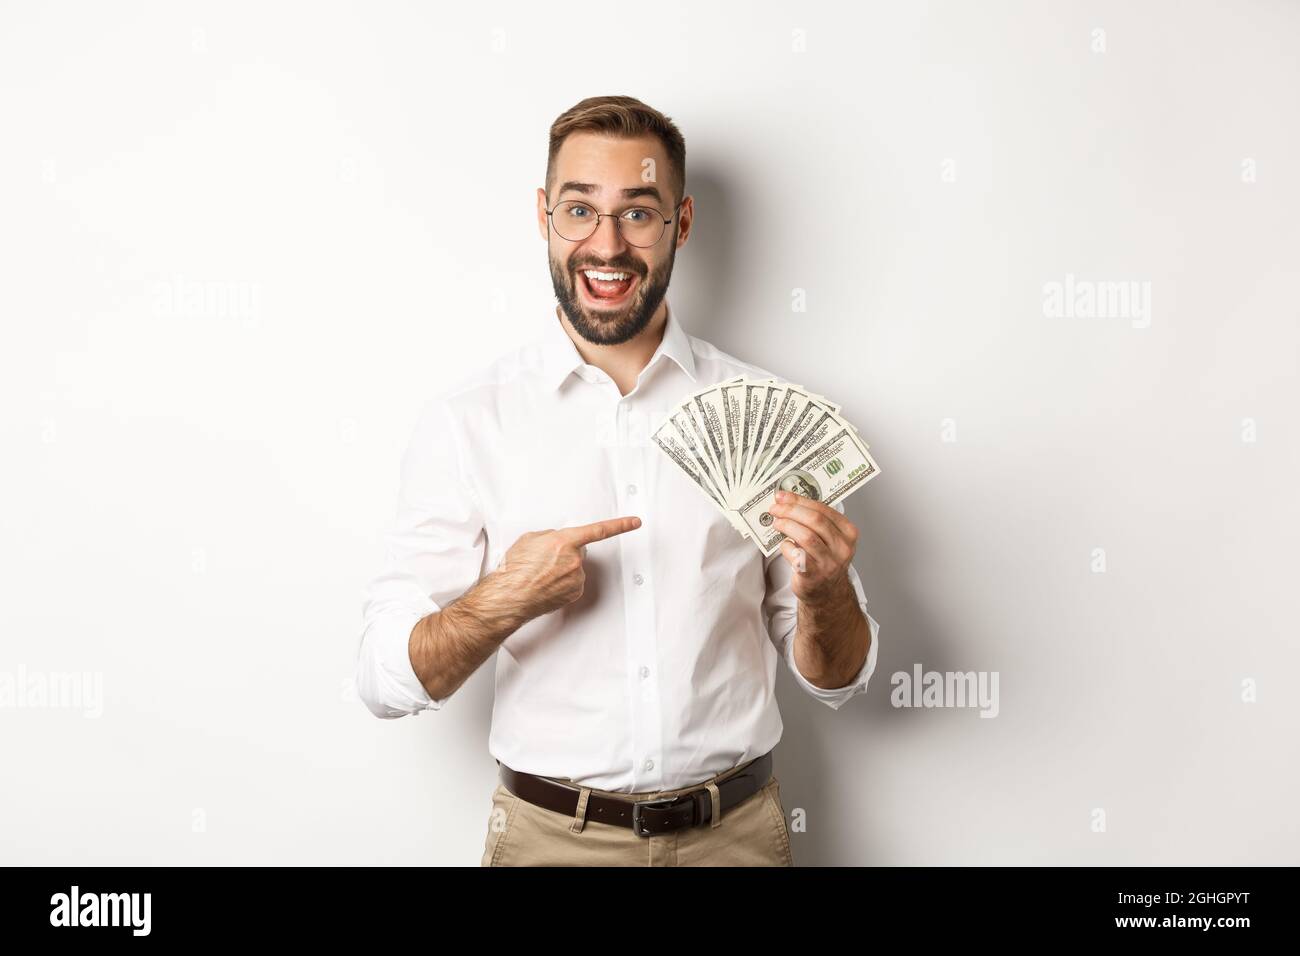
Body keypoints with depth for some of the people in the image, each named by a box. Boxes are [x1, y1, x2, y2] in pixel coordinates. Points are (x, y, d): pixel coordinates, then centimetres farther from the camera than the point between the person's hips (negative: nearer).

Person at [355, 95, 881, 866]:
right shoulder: (467, 420, -6)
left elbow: (837, 680, 2)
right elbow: (388, 681, -7)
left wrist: (824, 593, -19)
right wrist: (502, 602, -24)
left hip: (735, 831, 1)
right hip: (549, 834, -1)